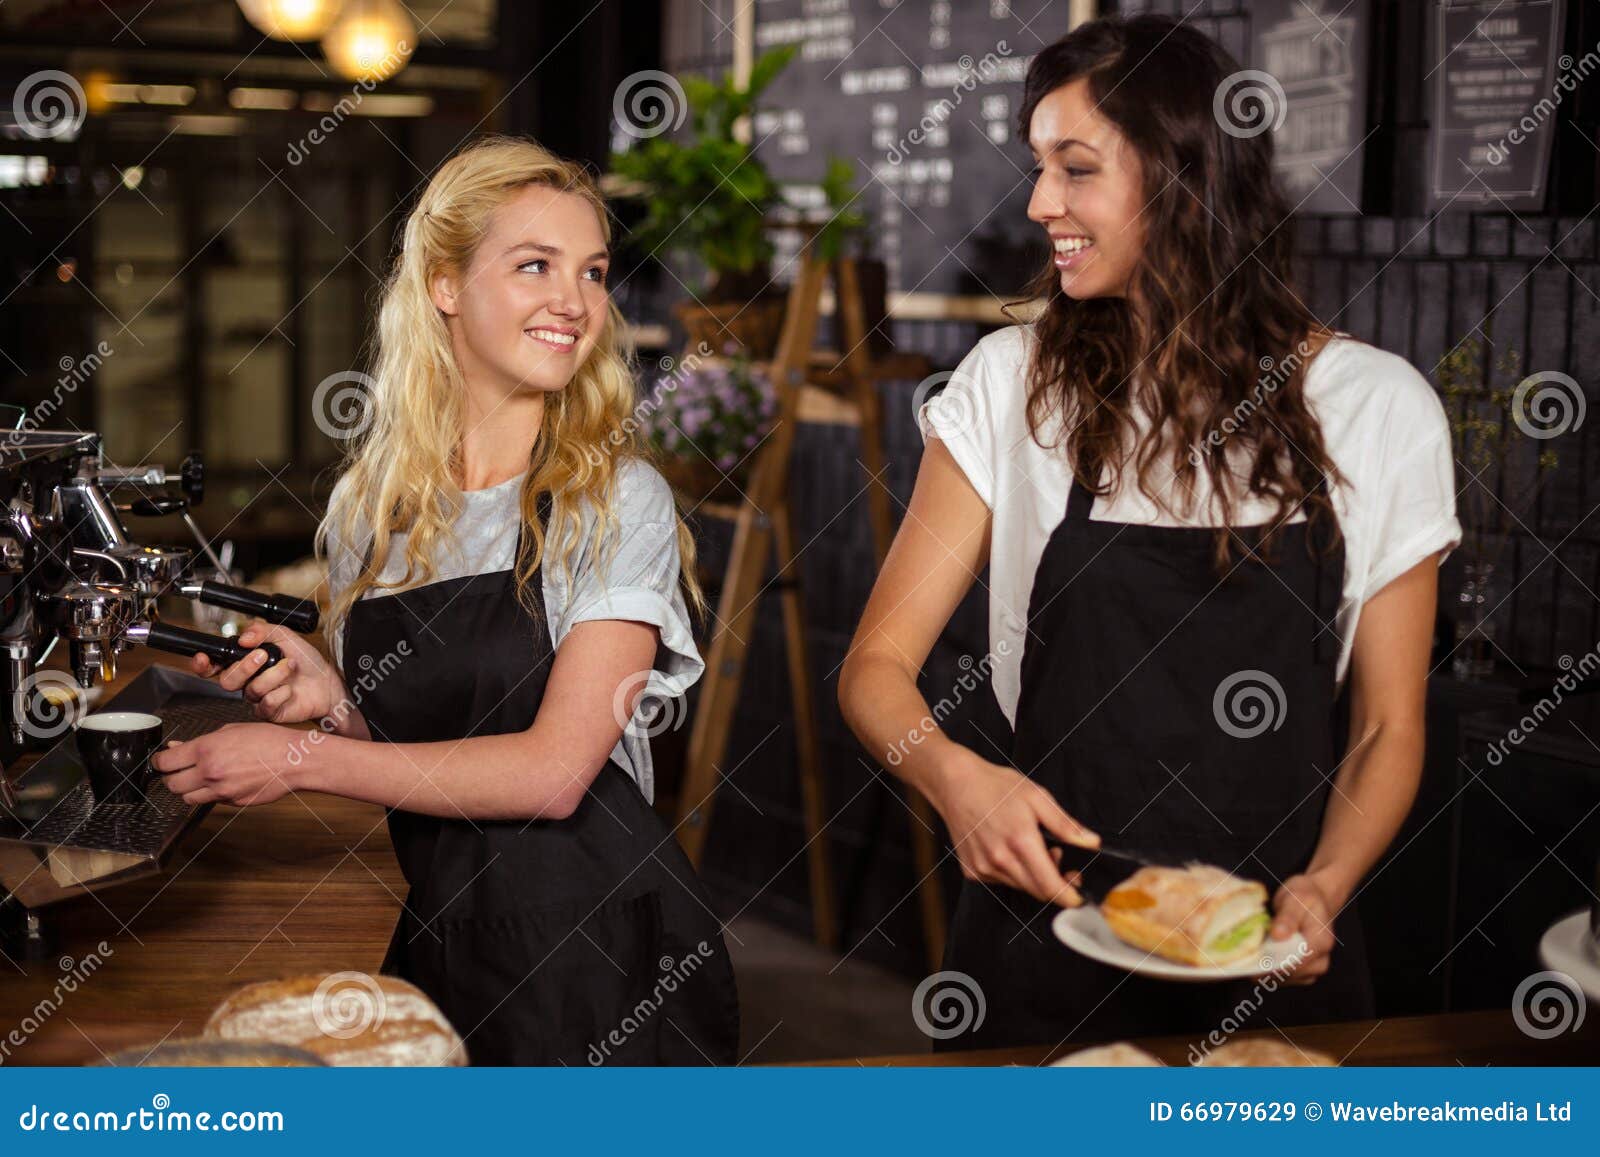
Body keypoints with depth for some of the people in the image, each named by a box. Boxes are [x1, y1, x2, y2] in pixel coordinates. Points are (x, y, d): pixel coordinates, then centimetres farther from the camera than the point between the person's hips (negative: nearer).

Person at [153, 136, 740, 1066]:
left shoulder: (618, 501, -10)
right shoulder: (369, 504, 5)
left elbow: (552, 770, -18)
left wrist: (302, 760, -15)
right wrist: (334, 699, -6)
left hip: (603, 950, -4)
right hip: (439, 941, 4)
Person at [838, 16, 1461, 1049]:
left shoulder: (1380, 408, -4)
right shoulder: (1015, 383, -3)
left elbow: (1387, 728, 1)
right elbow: (876, 667, -4)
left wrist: (1324, 889, -17)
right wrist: (955, 776, -24)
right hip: (1048, 944, 0)